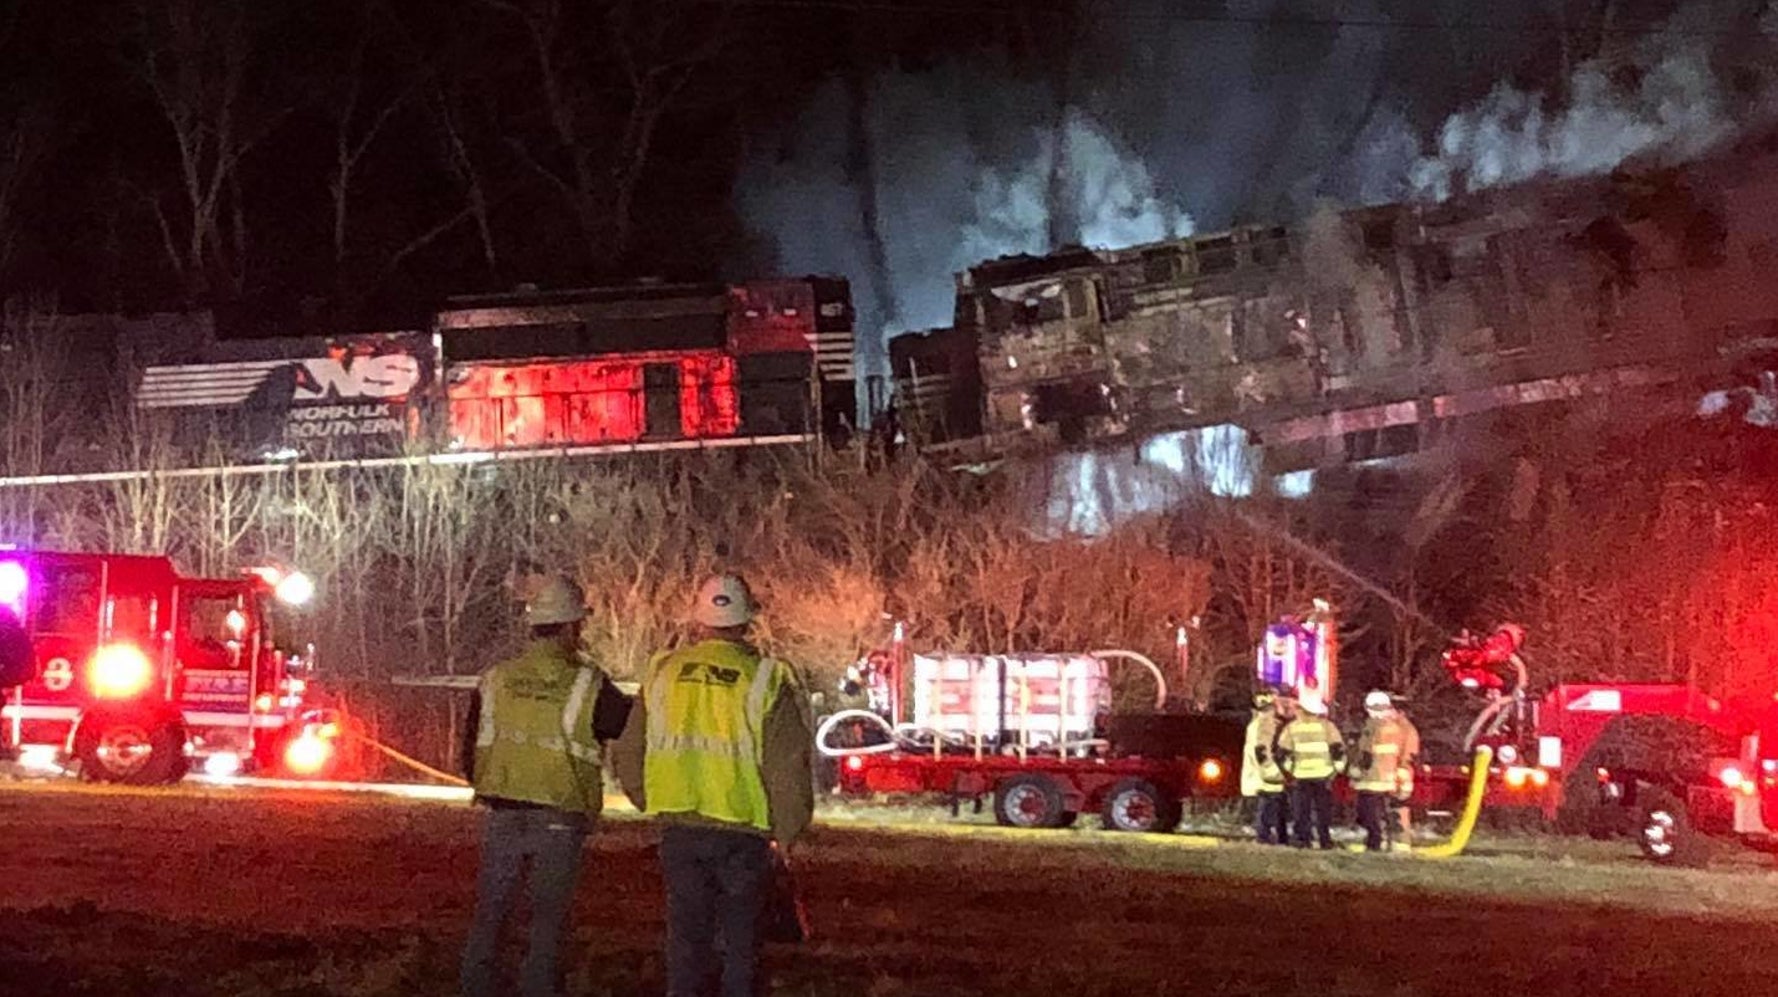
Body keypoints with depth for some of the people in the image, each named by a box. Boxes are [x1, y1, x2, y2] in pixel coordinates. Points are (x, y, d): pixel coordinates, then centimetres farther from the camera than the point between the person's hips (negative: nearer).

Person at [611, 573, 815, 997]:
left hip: (679, 831, 2)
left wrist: (654, 804, 23)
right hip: (743, 833, -2)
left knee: (686, 934, 11)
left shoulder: (663, 672, 3)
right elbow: (788, 767, -9)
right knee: (741, 939, 9)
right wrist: (787, 831, 4)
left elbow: (627, 755, 9)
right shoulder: (766, 680, -7)